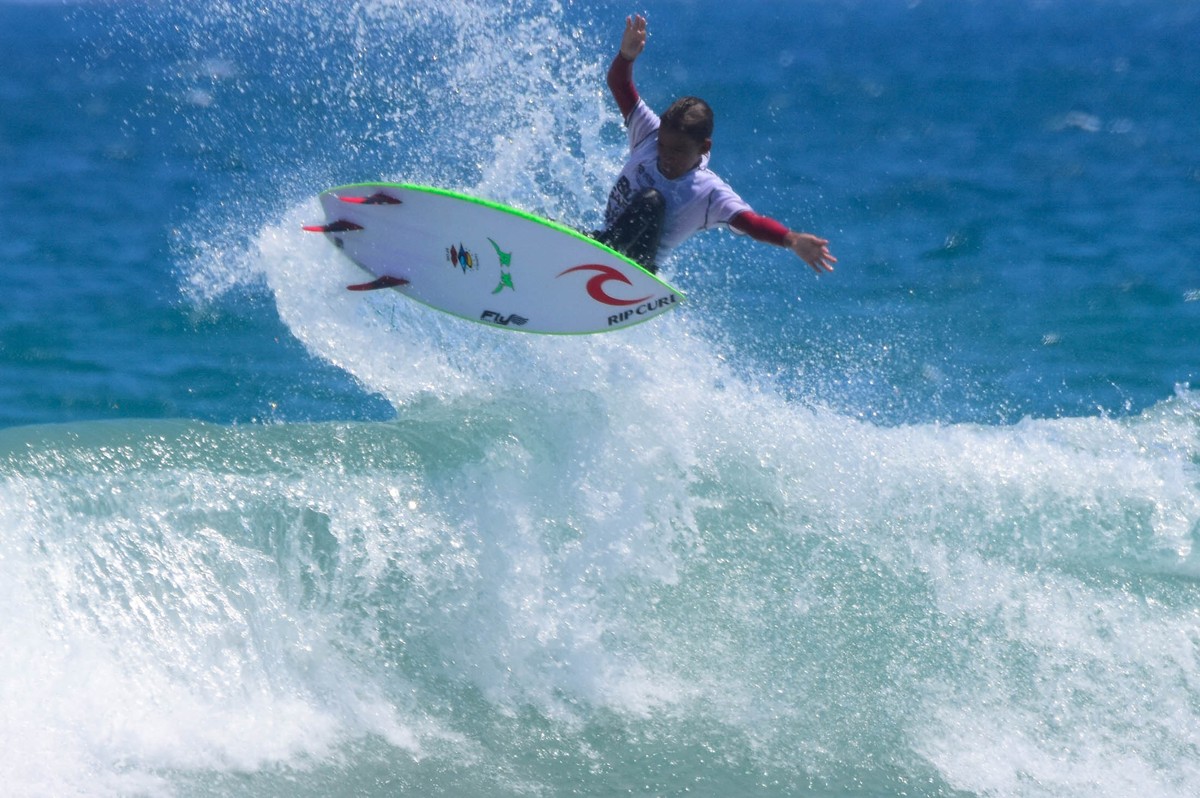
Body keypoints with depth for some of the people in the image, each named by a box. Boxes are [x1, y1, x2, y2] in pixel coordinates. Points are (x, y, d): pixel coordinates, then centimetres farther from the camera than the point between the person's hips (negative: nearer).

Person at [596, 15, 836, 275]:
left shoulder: (710, 193, -20)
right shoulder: (648, 134, -7)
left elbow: (752, 223, -36)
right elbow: (619, 85, -7)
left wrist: (792, 240, -55)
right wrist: (627, 55, -29)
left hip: (634, 276, -5)